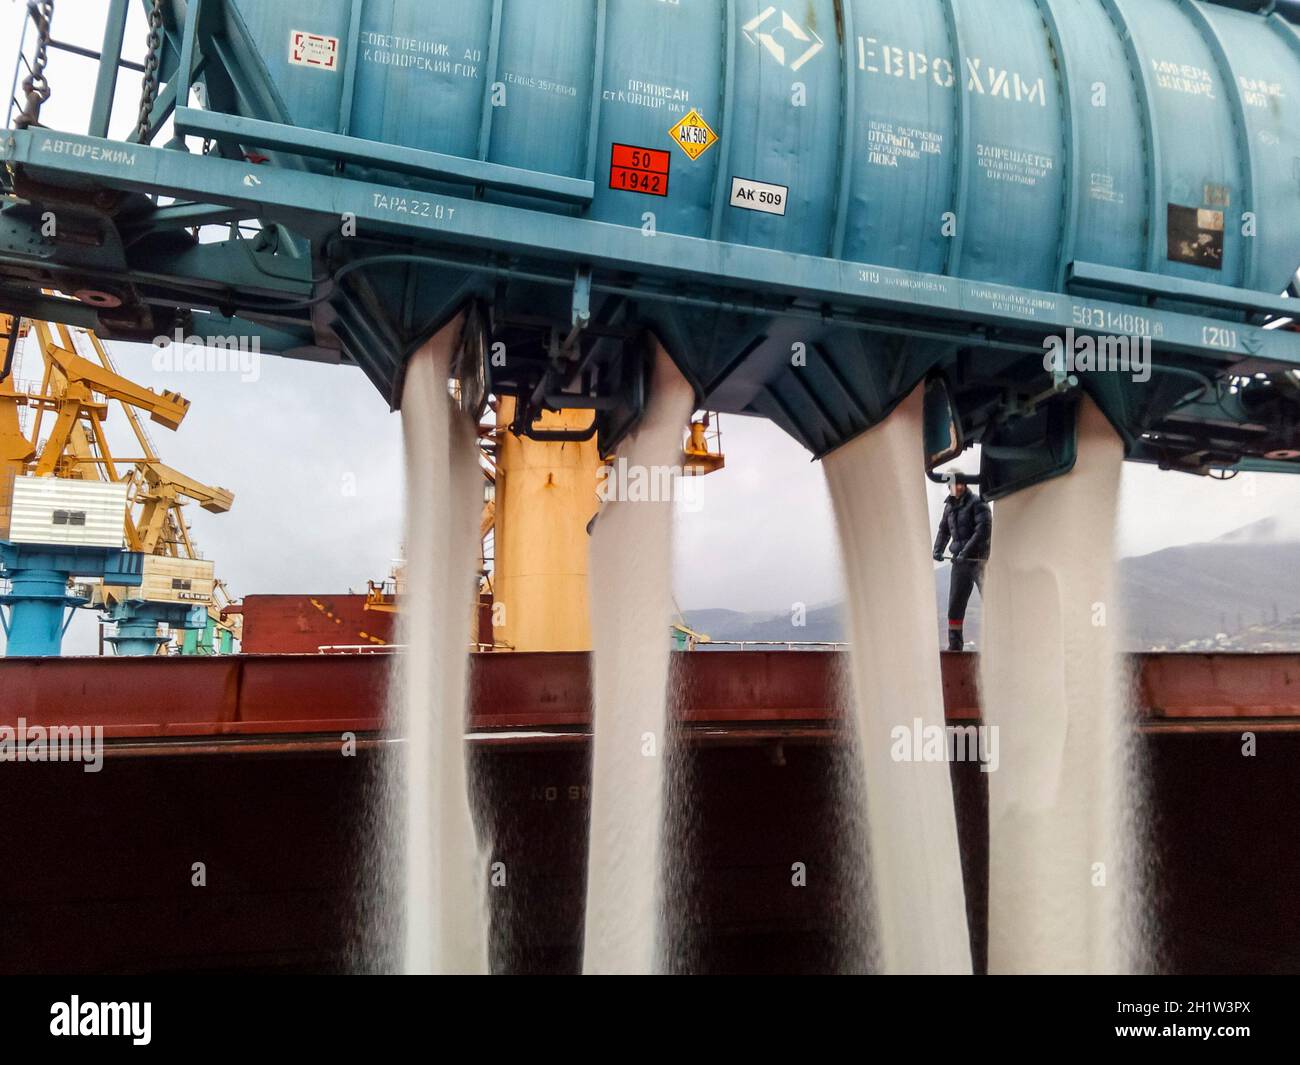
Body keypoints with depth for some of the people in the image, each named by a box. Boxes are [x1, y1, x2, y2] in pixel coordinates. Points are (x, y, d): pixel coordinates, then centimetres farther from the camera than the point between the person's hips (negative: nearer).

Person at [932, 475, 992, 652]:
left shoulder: (977, 503, -7)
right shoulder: (949, 506, 12)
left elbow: (984, 529, -17)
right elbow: (944, 530, 24)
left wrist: (966, 551, -22)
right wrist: (938, 549, 8)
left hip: (979, 559, -6)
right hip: (960, 561, 6)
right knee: (955, 605, 8)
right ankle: (955, 646, 18)